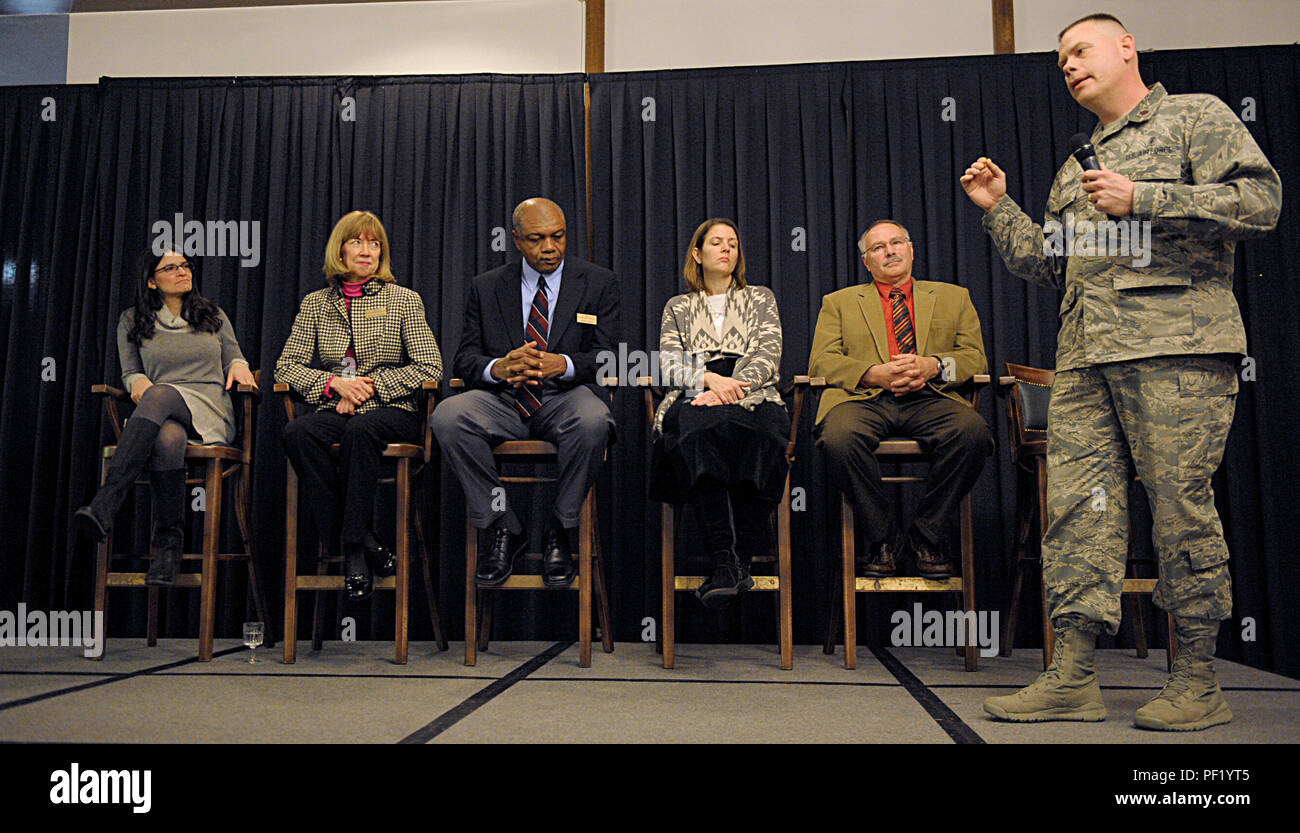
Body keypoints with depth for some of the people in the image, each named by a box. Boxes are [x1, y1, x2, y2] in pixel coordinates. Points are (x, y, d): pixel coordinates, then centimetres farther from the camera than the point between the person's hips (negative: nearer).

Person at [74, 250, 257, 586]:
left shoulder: (213, 315, 21)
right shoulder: (132, 321, 19)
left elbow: (234, 359, 22)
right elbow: (129, 372, 16)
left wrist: (238, 365, -3)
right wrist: (138, 382, -8)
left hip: (209, 411, 0)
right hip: (158, 416, 1)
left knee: (161, 395, -37)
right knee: (167, 439, -40)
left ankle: (105, 504, -45)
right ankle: (169, 545, -33)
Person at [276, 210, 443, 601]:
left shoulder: (404, 300, 9)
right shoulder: (315, 303, 15)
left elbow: (430, 367, 1)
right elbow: (287, 366, 12)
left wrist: (371, 386, -9)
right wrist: (335, 382, -7)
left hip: (393, 410, -2)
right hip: (337, 411, 3)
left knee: (360, 430, -37)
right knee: (297, 433, -30)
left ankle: (354, 549, -25)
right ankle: (365, 544, -26)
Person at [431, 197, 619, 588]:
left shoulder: (599, 282, 8)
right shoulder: (486, 287, 13)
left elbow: (607, 358, 0)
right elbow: (464, 358, 7)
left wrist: (563, 364, -22)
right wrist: (498, 368, -18)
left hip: (565, 397, -2)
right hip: (502, 399, 2)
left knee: (592, 420, -37)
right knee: (447, 417, -29)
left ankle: (559, 533, -15)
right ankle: (502, 528, -13)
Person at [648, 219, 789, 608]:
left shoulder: (760, 298, 23)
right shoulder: (677, 307, 24)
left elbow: (767, 357, 7)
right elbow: (668, 365, 9)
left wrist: (729, 388, -11)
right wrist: (710, 378, -11)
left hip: (751, 399, 0)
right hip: (694, 400, 0)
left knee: (738, 432, -38)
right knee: (697, 430, -38)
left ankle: (742, 559, -34)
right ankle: (725, 561, -41)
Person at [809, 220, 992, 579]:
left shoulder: (953, 297, 25)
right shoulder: (839, 302, 22)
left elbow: (975, 358, 15)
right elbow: (821, 362, 8)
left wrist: (931, 366, -8)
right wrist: (875, 373, -10)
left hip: (929, 398, 1)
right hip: (864, 398, -1)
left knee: (973, 431, -33)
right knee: (840, 438, -36)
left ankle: (925, 534, -11)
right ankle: (883, 539, -14)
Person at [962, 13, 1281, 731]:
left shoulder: (1196, 116, 11)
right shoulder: (1073, 171, 29)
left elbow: (1259, 200, -3)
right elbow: (1049, 265, 27)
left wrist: (1144, 200, -7)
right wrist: (998, 210, 19)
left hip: (1175, 343, -6)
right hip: (1084, 355, 6)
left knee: (1181, 505, -6)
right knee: (1077, 507, -2)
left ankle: (1198, 683, 6)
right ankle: (1072, 679, 0)